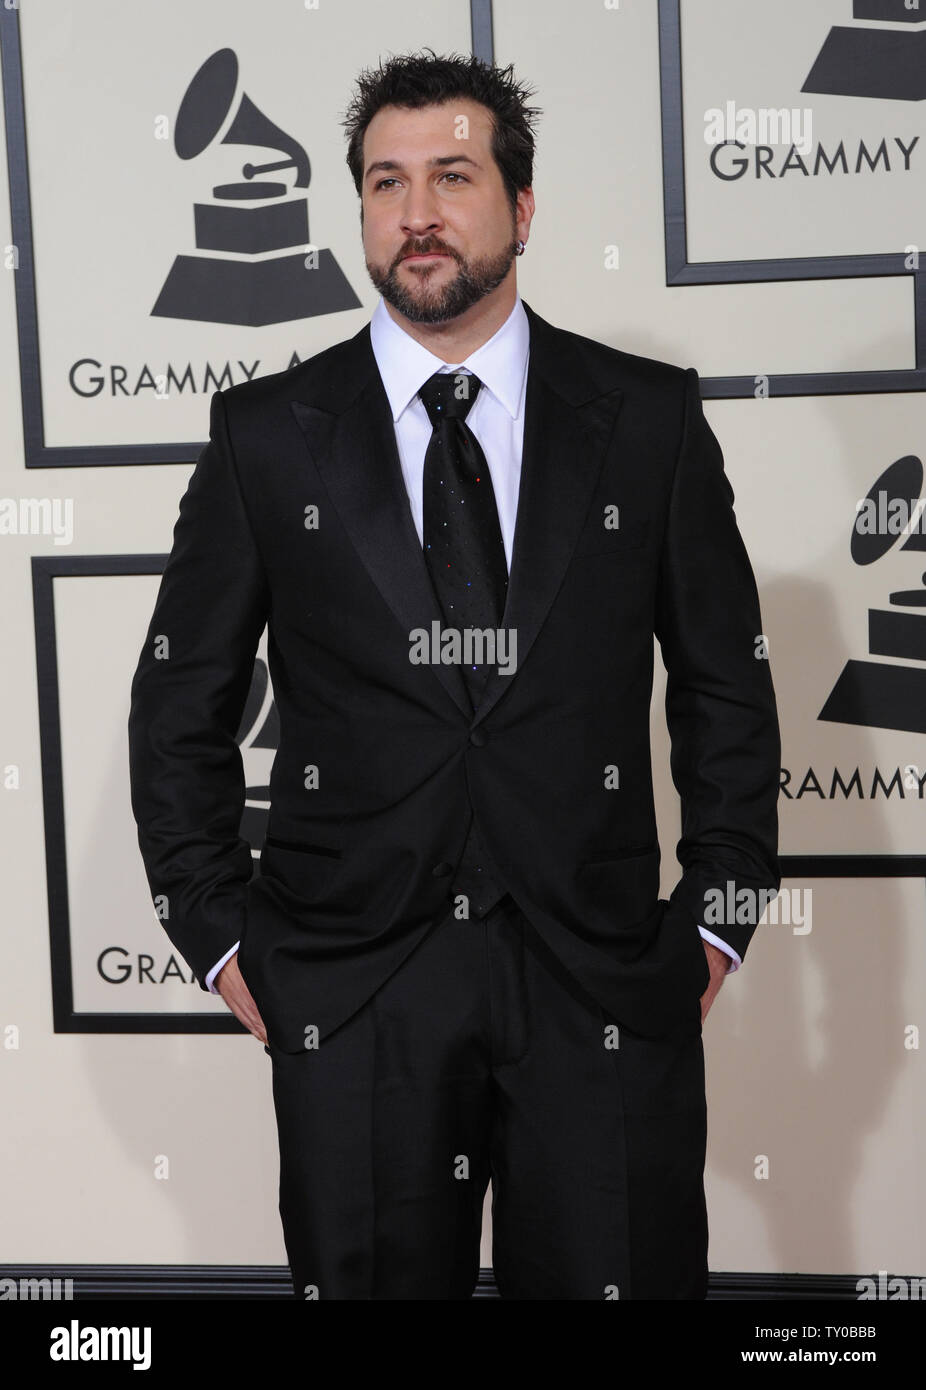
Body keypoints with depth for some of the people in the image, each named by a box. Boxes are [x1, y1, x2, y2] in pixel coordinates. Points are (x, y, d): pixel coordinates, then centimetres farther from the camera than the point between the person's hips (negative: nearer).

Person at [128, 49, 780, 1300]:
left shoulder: (650, 418, 3)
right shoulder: (268, 433, 3)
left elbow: (728, 687, 8)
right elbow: (181, 702, 8)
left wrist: (721, 917, 4)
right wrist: (219, 935, 3)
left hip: (604, 990, 0)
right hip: (350, 994, 0)